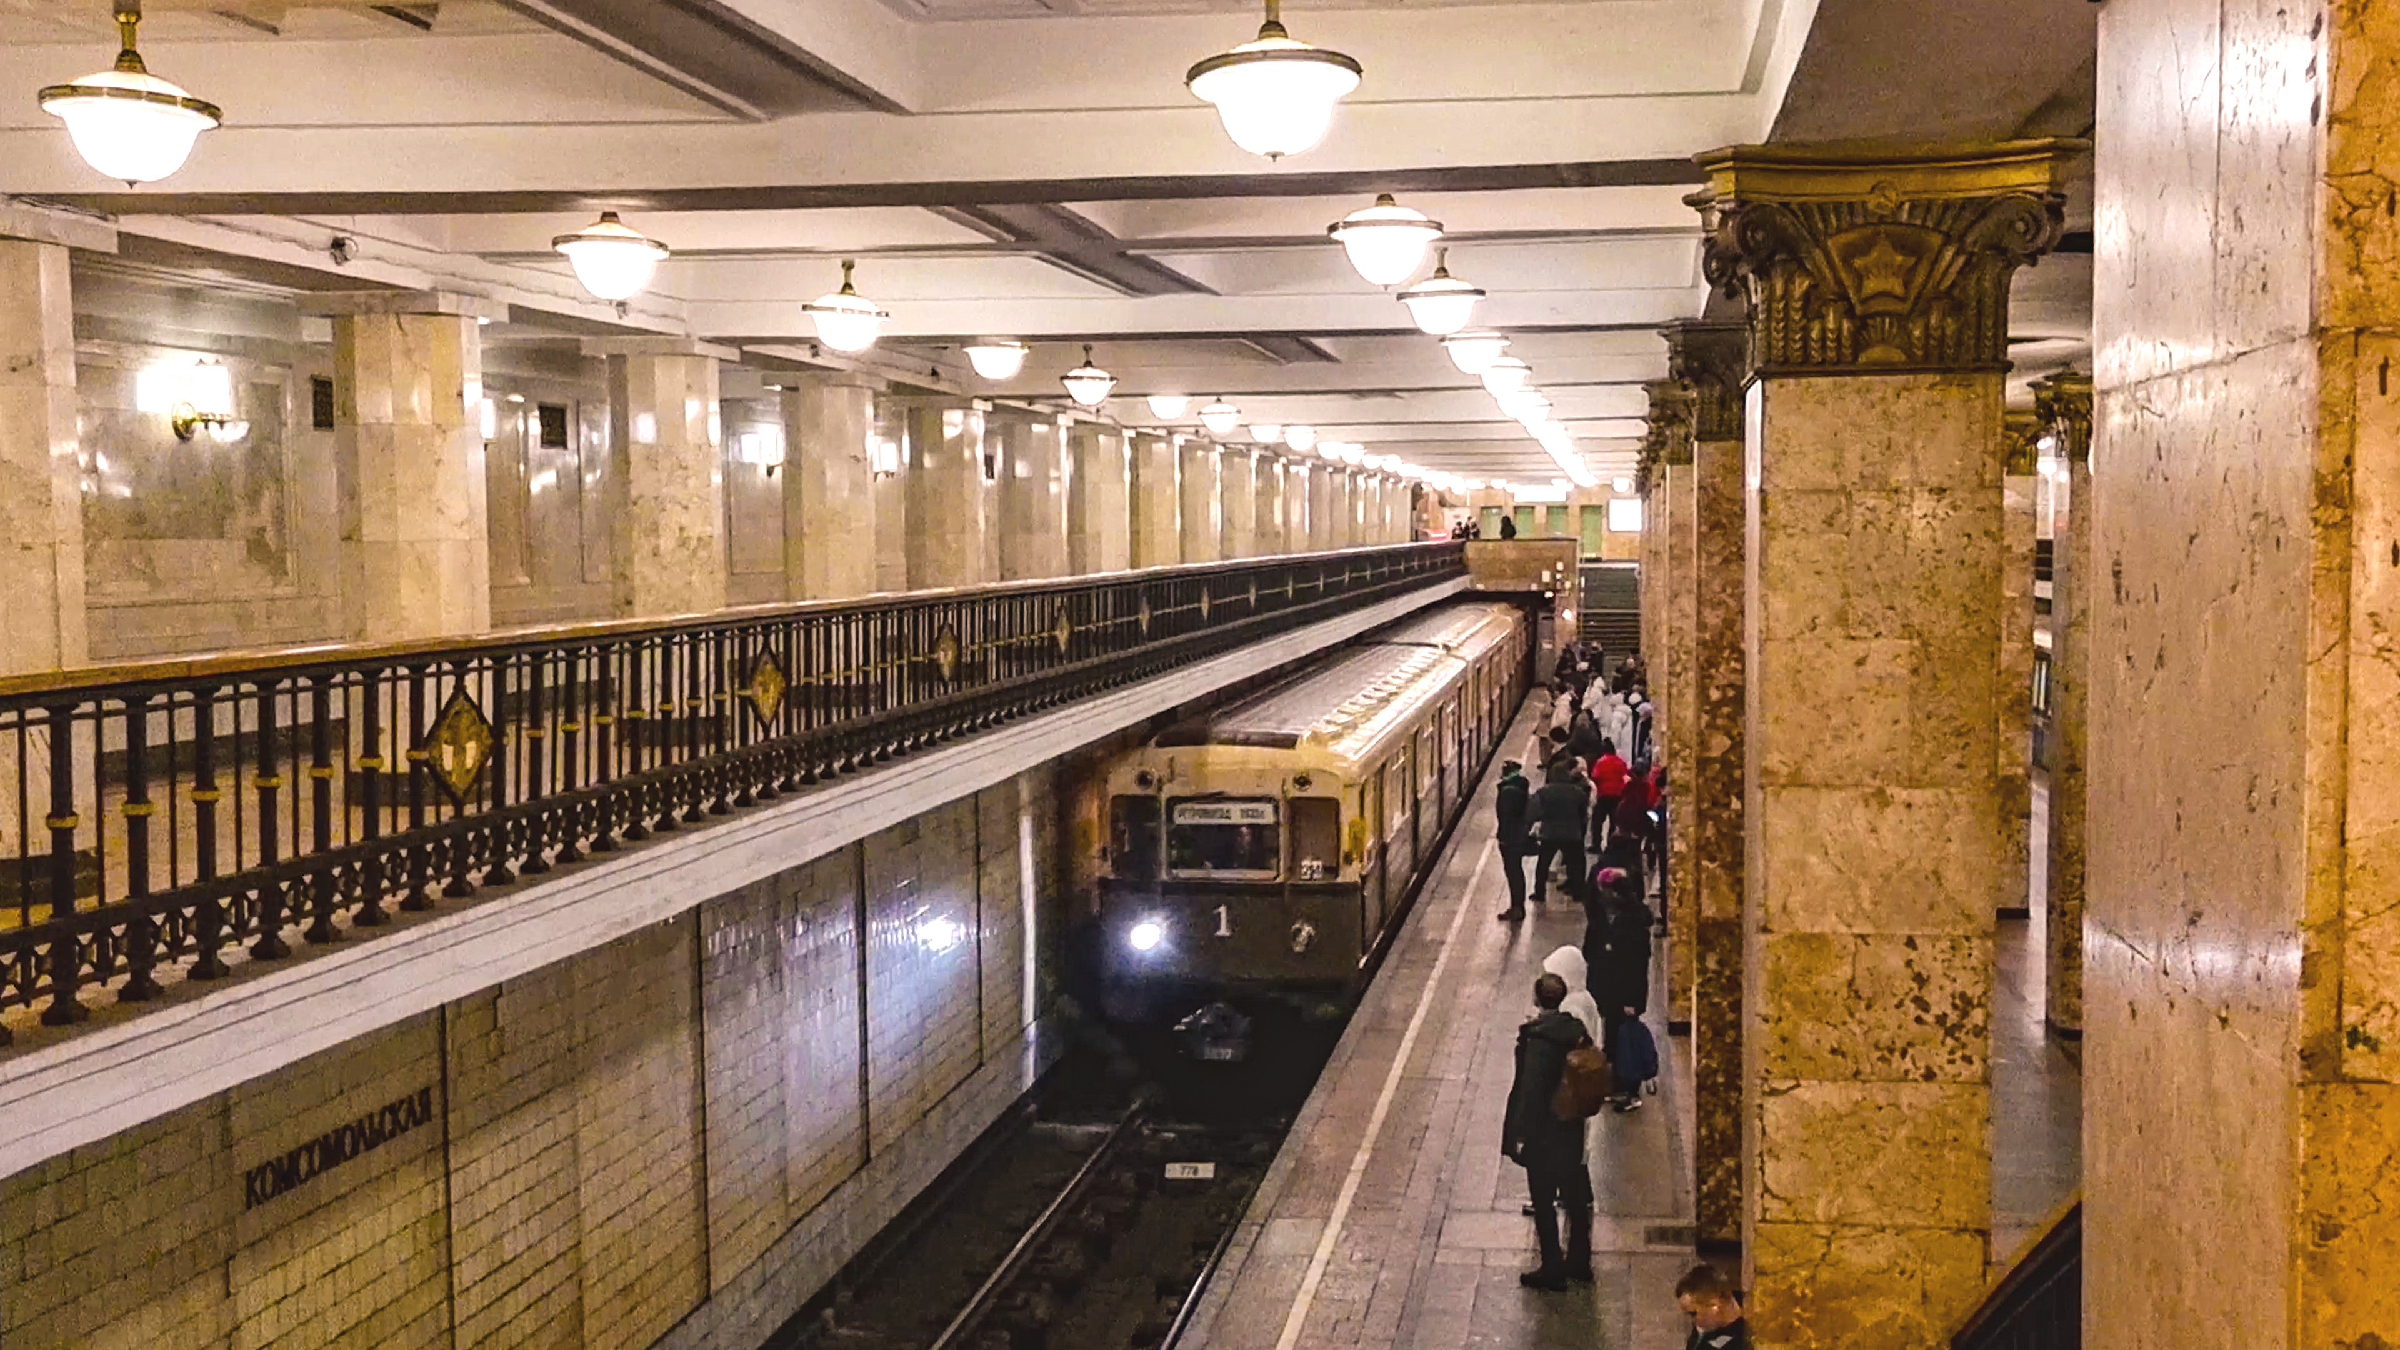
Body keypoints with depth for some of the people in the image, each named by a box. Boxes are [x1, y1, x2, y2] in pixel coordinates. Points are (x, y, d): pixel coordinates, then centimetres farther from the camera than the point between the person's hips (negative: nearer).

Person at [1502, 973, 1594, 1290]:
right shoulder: (1575, 1029, -2)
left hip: (1542, 1133, -7)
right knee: (1575, 1197, 18)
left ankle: (1552, 1269, 13)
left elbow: (1530, 1087, -22)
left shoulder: (1538, 1036, -22)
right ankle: (1579, 1262, 30)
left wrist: (1520, 1134, -16)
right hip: (1572, 1129, 7)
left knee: (1543, 1202, 5)